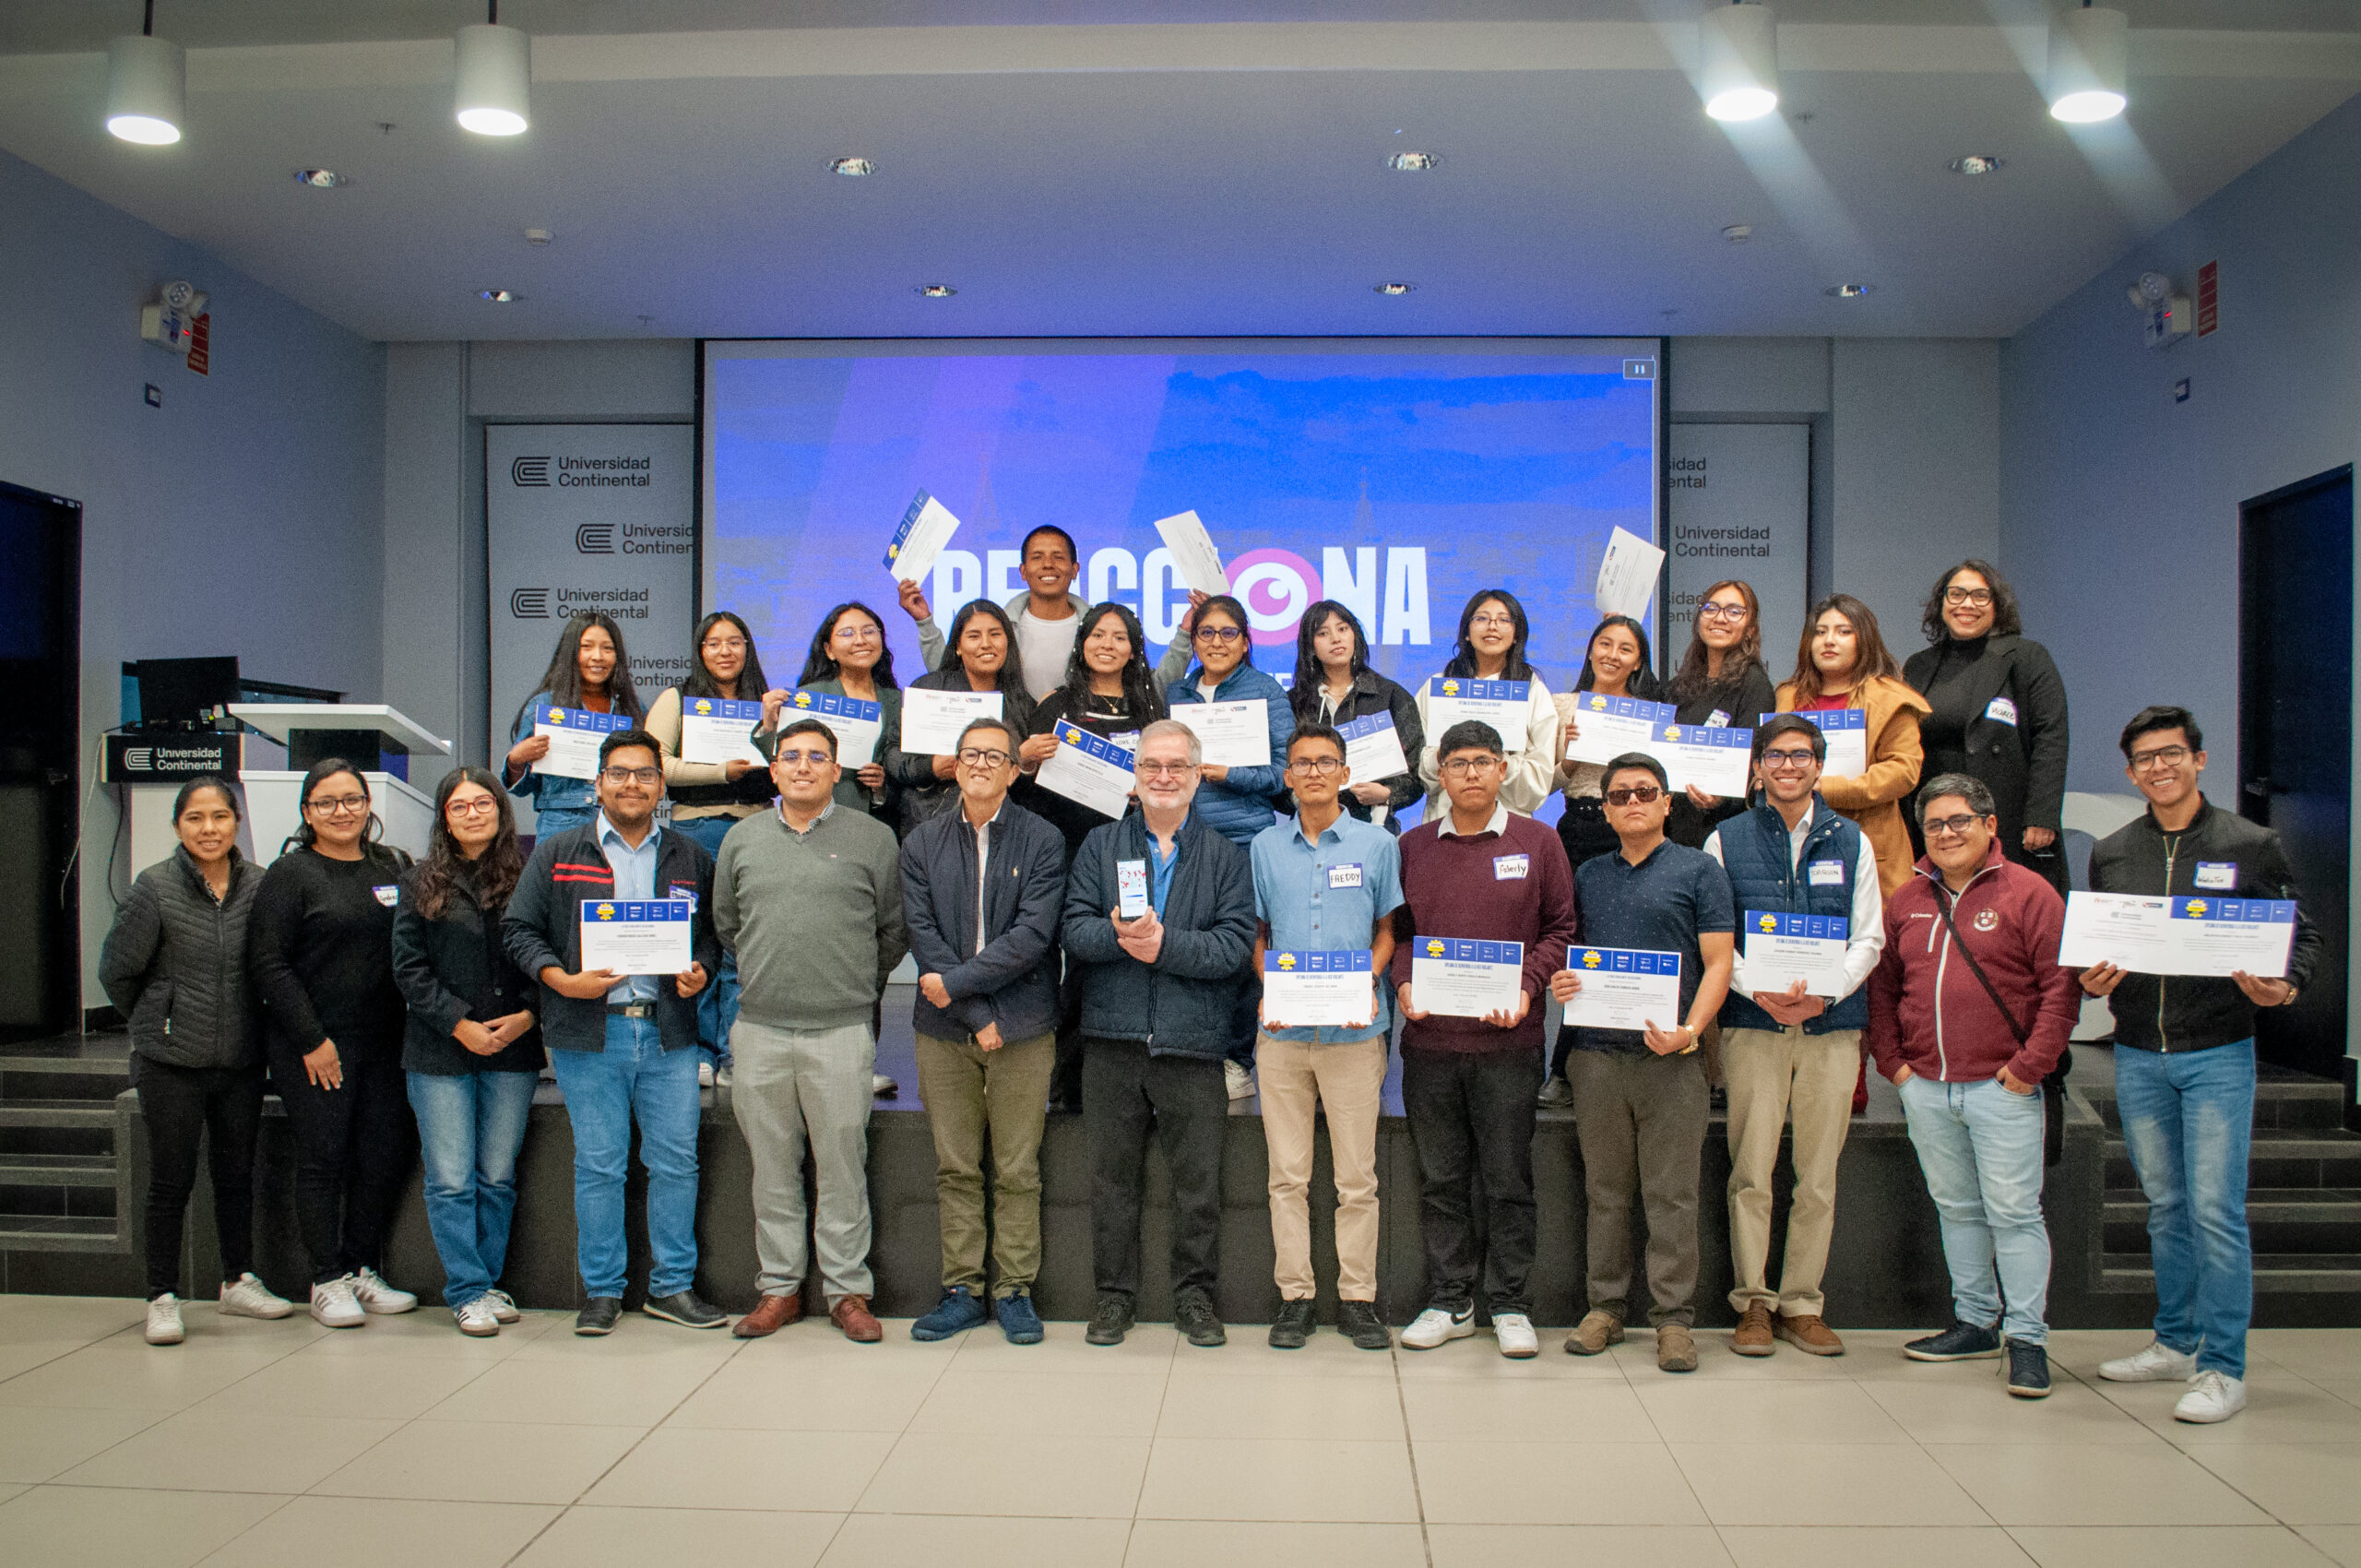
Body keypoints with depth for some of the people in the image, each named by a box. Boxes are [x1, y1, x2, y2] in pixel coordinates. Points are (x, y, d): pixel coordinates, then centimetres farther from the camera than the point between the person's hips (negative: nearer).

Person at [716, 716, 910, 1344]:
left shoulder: (873, 838, 3)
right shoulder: (741, 839, 11)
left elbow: (895, 928, 9)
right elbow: (726, 923, 20)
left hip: (842, 1029, -3)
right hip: (761, 1028, 3)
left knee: (843, 1166, 2)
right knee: (773, 1167, 9)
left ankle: (848, 1291, 12)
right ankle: (780, 1287, 21)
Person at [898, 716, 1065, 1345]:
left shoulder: (1043, 841, 0)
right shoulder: (922, 843, 7)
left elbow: (1033, 934, -10)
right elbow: (923, 934, -1)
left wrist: (957, 981, -14)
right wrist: (976, 1014, -10)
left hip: (1022, 1030, -2)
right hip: (944, 1029, 2)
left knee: (1017, 1171, 3)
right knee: (955, 1169, 8)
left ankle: (1014, 1291, 15)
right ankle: (962, 1290, 18)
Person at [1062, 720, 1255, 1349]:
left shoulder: (1226, 856, 7)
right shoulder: (1100, 845, 11)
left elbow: (1236, 944, -5)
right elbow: (1073, 929, -1)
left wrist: (1164, 943, -17)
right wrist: (1119, 935, -20)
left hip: (1193, 1042, -1)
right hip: (1113, 1038, 1)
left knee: (1199, 1180, 5)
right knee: (1112, 1175, 8)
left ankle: (1194, 1296, 20)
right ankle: (1114, 1296, 21)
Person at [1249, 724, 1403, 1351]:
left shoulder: (1377, 844, 4)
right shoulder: (1265, 847, 9)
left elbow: (1388, 928, 9)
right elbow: (1258, 933, 14)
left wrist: (1370, 982, -8)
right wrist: (1267, 989, -3)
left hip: (1354, 1032, -1)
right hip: (1282, 1032, 2)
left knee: (1357, 1176, 2)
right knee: (1287, 1175, 5)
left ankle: (1357, 1298, 12)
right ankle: (1293, 1295, 14)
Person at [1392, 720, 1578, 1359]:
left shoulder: (1538, 842, 4)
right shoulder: (1414, 845, 9)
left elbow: (1560, 929, 5)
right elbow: (1396, 928, 13)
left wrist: (1527, 987, -9)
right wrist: (1404, 984, -4)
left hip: (1507, 1040, -2)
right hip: (1429, 1039, 2)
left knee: (1508, 1179, 4)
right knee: (1440, 1179, 8)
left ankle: (1509, 1304, 16)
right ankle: (1449, 1301, 19)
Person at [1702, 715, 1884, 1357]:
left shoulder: (1851, 842, 10)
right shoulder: (1726, 839, 6)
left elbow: (1869, 937, 7)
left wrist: (1825, 992, -10)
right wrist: (1759, 991, -14)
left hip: (1832, 1024, 2)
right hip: (1752, 1022, -1)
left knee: (1819, 1177, 5)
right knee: (1751, 1173, -1)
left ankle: (1803, 1304, 16)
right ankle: (1754, 1302, 10)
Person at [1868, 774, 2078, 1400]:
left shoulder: (2028, 894, -4)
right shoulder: (1907, 900, 11)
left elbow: (2061, 985, -8)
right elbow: (1882, 985, 16)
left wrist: (2030, 1065, -12)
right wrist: (1891, 1059, 7)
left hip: (2001, 1087, -5)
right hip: (1925, 1087, 5)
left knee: (2013, 1212, -3)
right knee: (1957, 1208, 14)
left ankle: (2026, 1337, 7)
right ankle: (1975, 1323, 25)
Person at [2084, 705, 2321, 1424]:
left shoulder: (2251, 846, -1)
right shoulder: (2111, 853, 9)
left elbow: (2303, 934, 1)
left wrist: (2283, 986, -18)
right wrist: (2093, 981, -7)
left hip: (2218, 1053, -4)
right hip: (2137, 1055, 4)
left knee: (2215, 1209, -6)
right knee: (2166, 1206, 13)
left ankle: (2222, 1367, 3)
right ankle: (2177, 1342, 25)